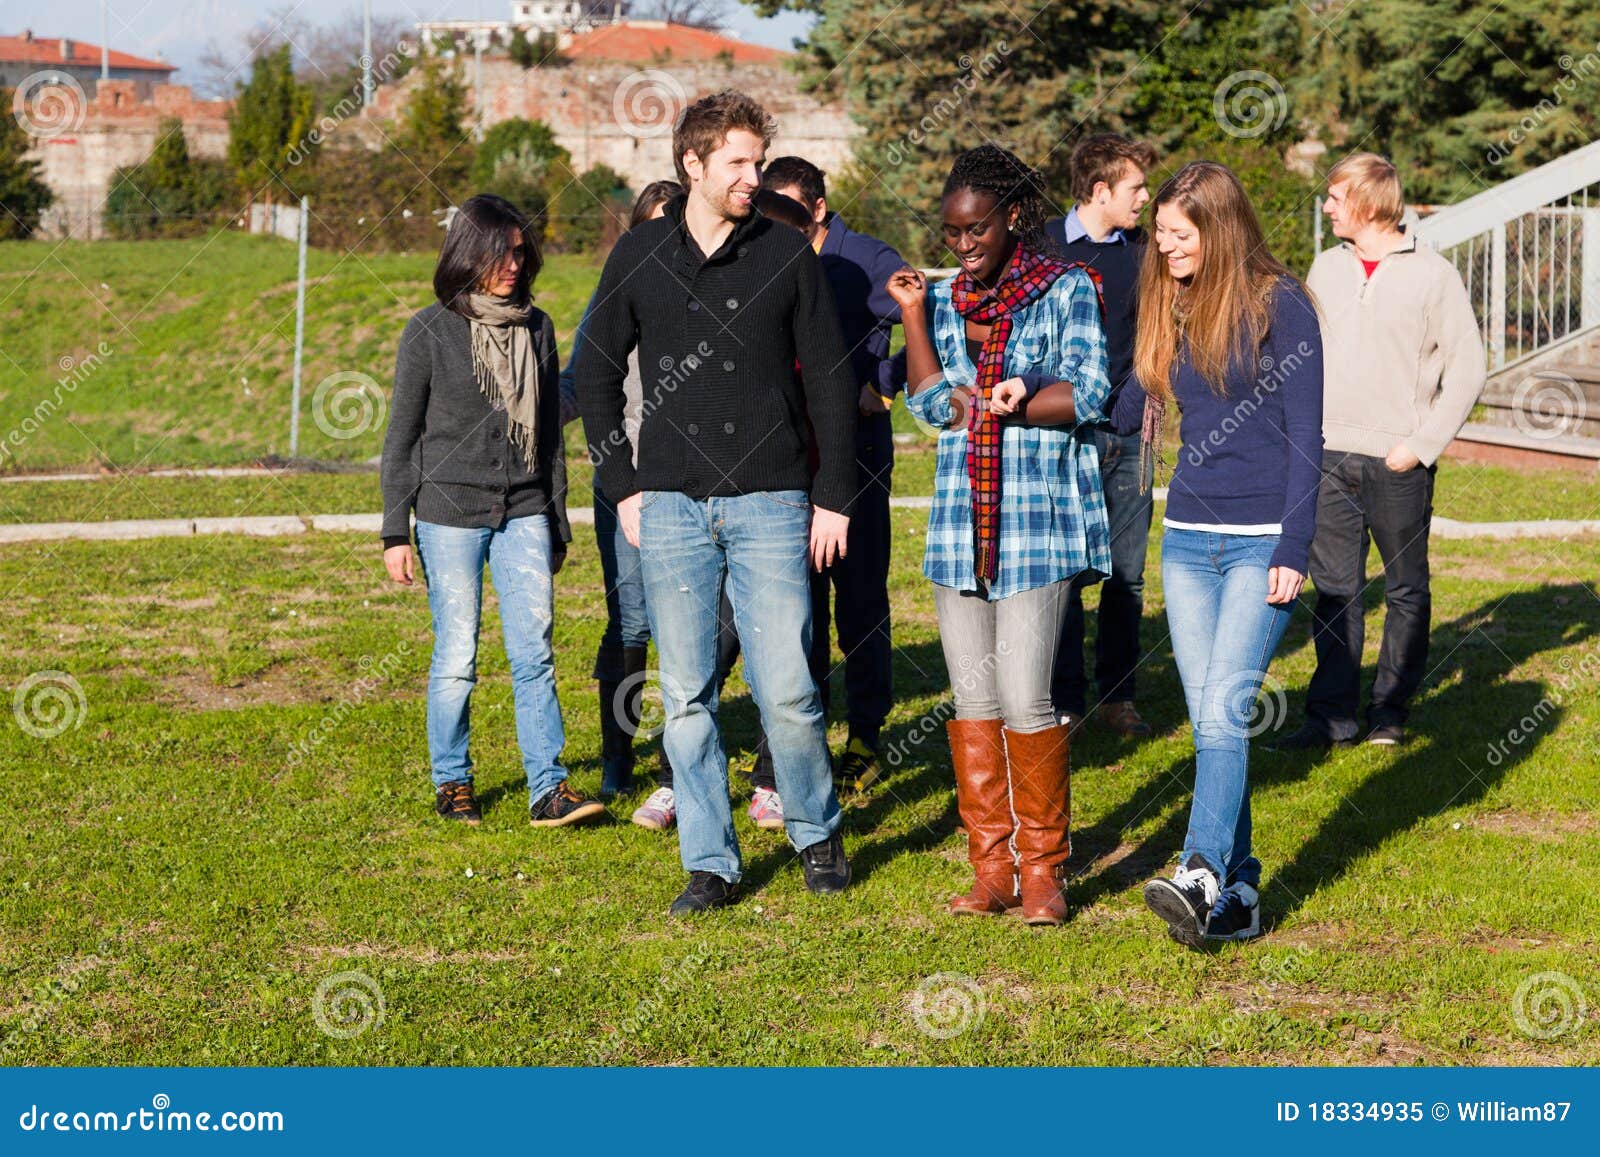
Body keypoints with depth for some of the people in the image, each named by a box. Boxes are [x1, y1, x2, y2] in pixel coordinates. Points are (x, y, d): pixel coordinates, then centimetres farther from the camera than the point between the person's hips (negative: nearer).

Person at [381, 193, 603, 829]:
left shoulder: (537, 327, 9)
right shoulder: (430, 332, -2)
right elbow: (402, 436, 1)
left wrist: (556, 523, 17)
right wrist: (395, 532, -3)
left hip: (524, 513, 3)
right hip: (451, 514, -3)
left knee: (534, 651, -5)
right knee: (457, 657, 1)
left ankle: (549, 789, -4)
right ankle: (451, 781, 17)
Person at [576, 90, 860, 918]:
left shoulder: (786, 254, 3)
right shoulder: (640, 256, 6)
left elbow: (831, 379, 6)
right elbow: (597, 374, 12)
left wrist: (834, 498, 1)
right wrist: (623, 487, 4)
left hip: (771, 505, -1)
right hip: (671, 508, 1)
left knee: (786, 690, -4)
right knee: (686, 695, 3)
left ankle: (816, 833, 19)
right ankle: (711, 864, 13)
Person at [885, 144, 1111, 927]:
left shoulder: (1066, 291, 0)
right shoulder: (947, 300, 13)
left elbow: (1087, 395, -10)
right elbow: (930, 401, 3)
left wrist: (978, 405, -11)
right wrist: (913, 314, -2)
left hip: (1038, 518, -5)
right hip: (960, 520, 5)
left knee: (1024, 699, -10)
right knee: (972, 701, 6)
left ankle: (1043, 869, 4)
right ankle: (990, 869, 14)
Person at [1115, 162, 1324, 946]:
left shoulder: (1278, 304, -6)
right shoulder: (1168, 308, 11)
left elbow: (1305, 432, -7)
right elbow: (1127, 412, 14)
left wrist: (1293, 549, -12)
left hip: (1260, 541, -6)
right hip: (1187, 537, 6)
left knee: (1224, 710, -16)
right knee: (1208, 719, 3)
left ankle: (1201, 875, -23)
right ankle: (1238, 893, 7)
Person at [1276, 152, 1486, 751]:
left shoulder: (1433, 274, -5)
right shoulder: (1326, 268, 10)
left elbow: (1467, 367, -4)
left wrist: (1422, 444, -11)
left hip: (1397, 462, -4)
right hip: (1330, 458, 4)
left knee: (1406, 589, 6)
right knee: (1334, 589, 3)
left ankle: (1390, 711, 15)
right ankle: (1333, 713, 6)